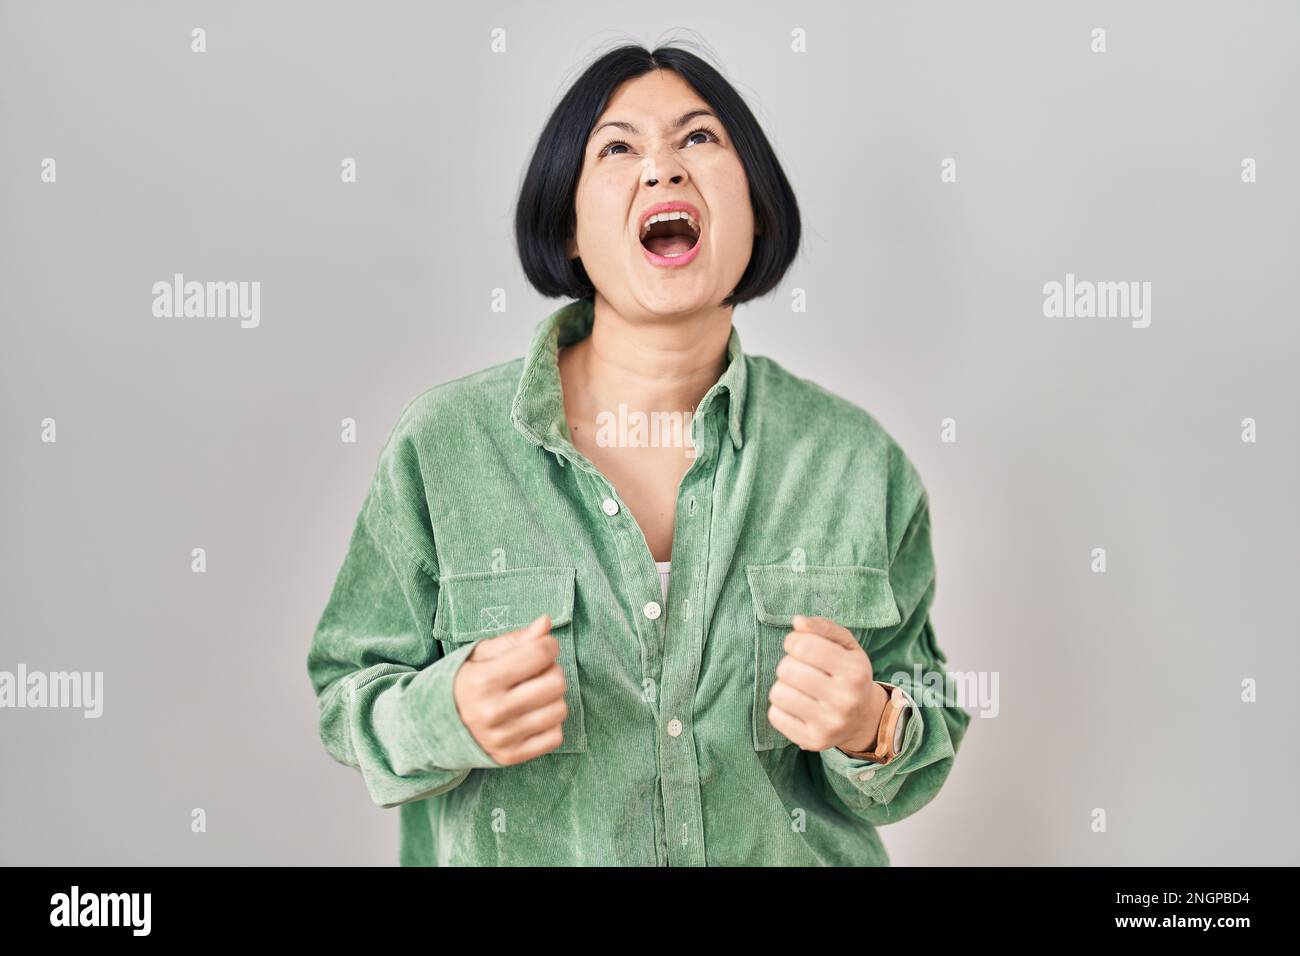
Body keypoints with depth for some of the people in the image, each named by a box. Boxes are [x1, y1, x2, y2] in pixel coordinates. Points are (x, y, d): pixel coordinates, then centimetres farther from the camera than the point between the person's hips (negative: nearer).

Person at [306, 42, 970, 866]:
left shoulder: (859, 464, -11)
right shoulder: (441, 448, -14)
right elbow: (348, 692, -6)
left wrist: (871, 733, -23)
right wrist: (450, 718, -25)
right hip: (514, 855, 0)